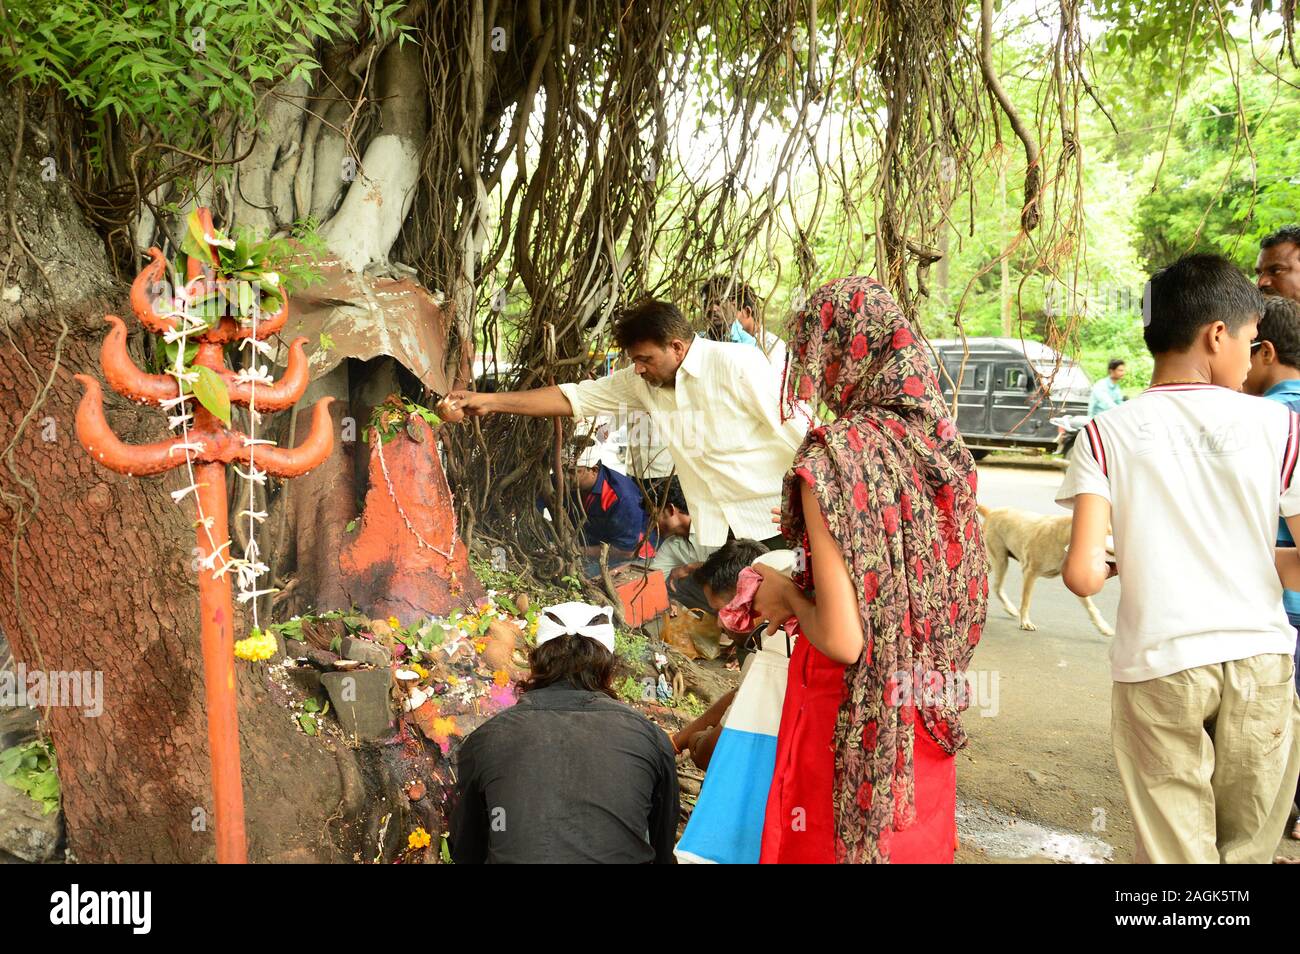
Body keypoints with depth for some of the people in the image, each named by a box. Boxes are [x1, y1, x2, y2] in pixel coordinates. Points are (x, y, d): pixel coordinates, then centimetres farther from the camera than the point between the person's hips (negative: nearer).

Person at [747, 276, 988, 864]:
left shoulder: (833, 455, -22)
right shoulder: (944, 446, -2)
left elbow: (843, 639, -25)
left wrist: (786, 595, -4)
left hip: (859, 722, -6)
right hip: (926, 716, 7)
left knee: (833, 844, 12)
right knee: (915, 839, 23)